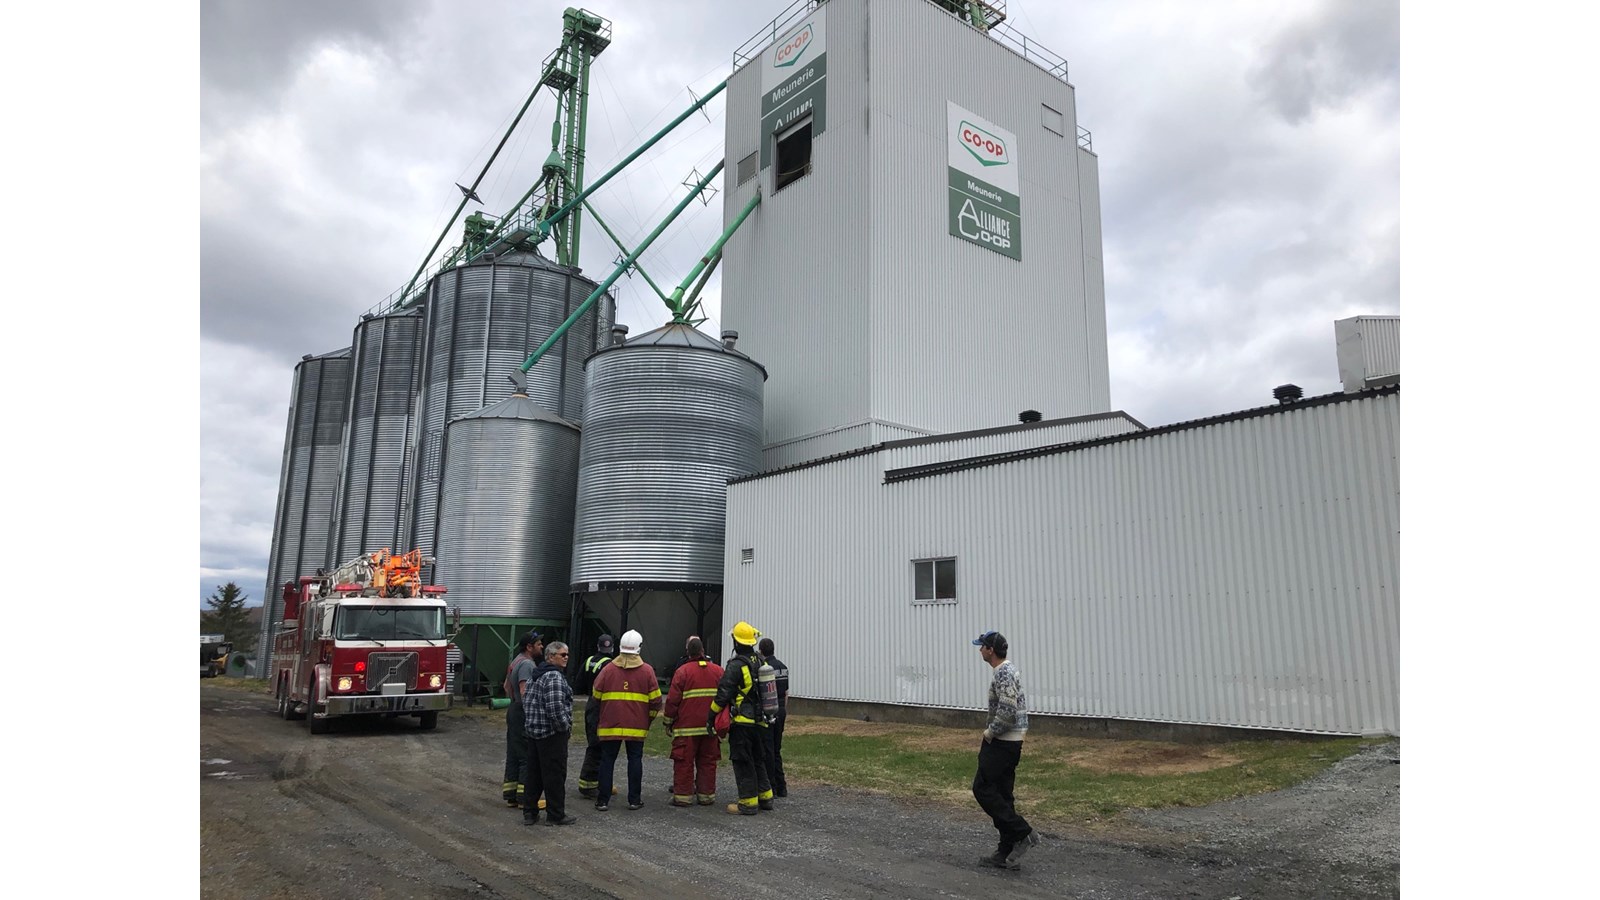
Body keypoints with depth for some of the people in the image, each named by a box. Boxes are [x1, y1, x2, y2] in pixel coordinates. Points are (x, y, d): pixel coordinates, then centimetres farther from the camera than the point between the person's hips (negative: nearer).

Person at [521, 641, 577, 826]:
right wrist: (566, 728, -13)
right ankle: (555, 815, 7)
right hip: (552, 734, -10)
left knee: (533, 773, 15)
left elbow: (526, 700, 19)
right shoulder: (554, 677, -18)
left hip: (534, 732, 10)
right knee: (555, 774, 0)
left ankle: (529, 812, 22)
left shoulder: (537, 675, 13)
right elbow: (555, 707, -25)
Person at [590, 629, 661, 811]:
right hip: (637, 726, 0)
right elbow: (655, 700, 0)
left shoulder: (608, 669, -1)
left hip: (610, 725, 0)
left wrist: (601, 717, 22)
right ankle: (634, 800, 11)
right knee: (635, 760, 8)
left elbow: (596, 697, 5)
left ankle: (603, 800, 10)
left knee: (607, 760, 8)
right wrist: (649, 719, 16)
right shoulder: (647, 670, -2)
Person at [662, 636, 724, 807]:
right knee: (707, 761, 11)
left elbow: (672, 700, -7)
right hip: (711, 727, 4)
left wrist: (668, 722, 5)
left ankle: (683, 796, 6)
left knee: (684, 762, 4)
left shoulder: (682, 671, -8)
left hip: (687, 727, -4)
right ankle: (706, 795, 14)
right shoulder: (718, 671, 5)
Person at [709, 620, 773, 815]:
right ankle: (765, 797, 24)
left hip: (741, 721, -8)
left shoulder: (736, 665, -15)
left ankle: (748, 803, 4)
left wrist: (711, 717, -9)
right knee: (757, 759, 19)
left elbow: (723, 695, -17)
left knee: (743, 762, 0)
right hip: (759, 720, 8)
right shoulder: (761, 663, 9)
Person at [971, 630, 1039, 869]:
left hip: (1001, 743, -10)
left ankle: (1022, 833, -4)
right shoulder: (1008, 669, 14)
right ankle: (1007, 853, 13)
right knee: (1000, 794, 11)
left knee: (982, 789, -5)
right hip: (1008, 742, 10)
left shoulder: (1003, 673, -19)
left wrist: (990, 732, -14)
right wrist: (990, 735, 17)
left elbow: (1007, 710, -28)